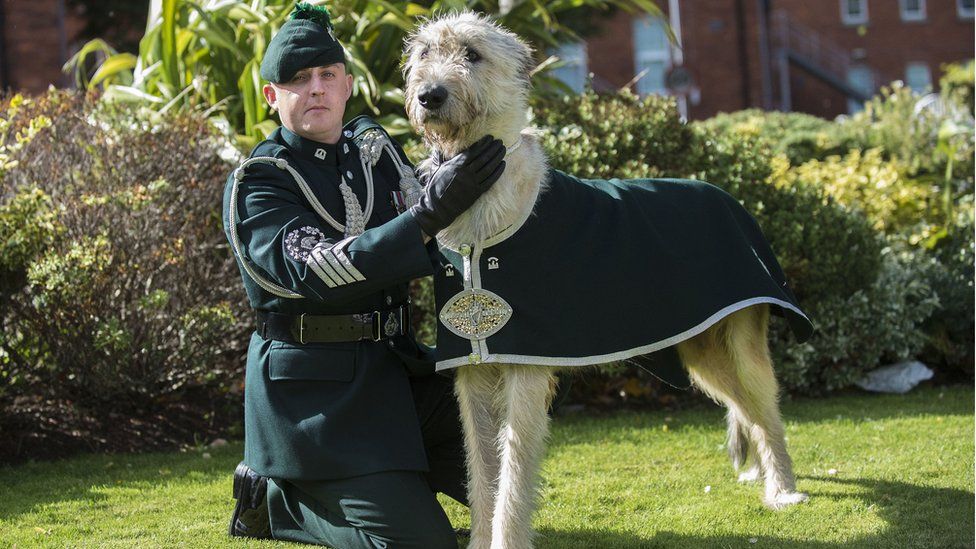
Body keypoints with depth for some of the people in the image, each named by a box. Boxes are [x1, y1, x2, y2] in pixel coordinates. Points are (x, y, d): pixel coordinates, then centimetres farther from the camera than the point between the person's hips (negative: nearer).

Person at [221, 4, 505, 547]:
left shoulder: (376, 146, 8)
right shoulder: (255, 184, -12)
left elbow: (429, 245, 9)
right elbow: (317, 271, -29)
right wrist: (430, 212, -38)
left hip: (396, 369, 7)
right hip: (314, 387, -7)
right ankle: (273, 496, 9)